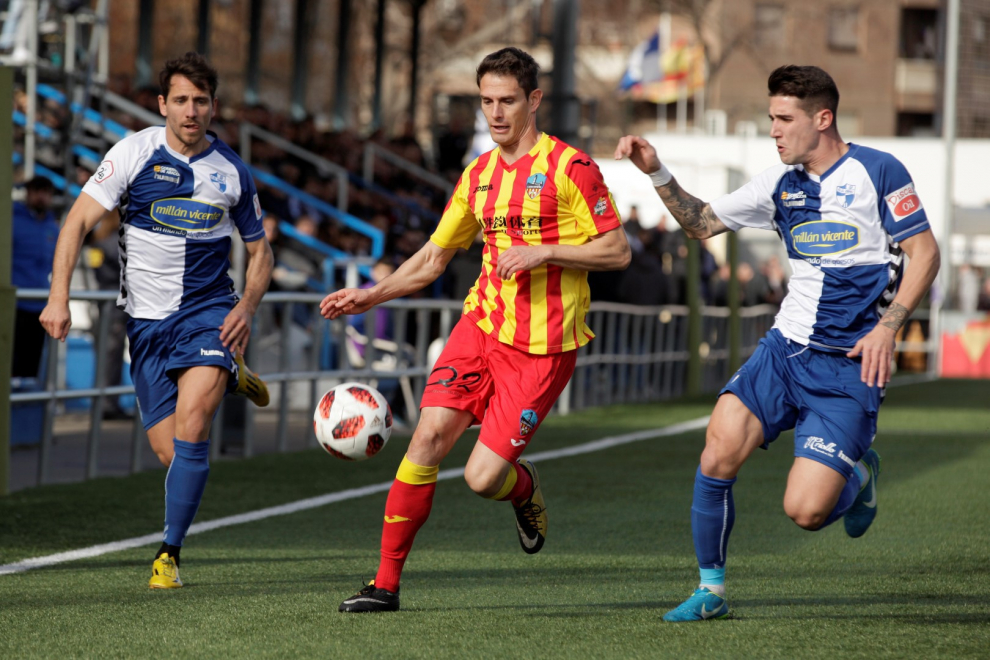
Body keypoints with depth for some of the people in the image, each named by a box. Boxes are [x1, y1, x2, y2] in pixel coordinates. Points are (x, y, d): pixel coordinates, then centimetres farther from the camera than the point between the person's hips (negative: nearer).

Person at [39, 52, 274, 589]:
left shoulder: (232, 172, 2)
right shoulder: (134, 152, -5)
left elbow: (259, 249, 14)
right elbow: (78, 221, -7)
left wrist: (246, 307, -4)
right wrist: (59, 296, -18)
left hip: (208, 311, 0)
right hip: (147, 318, 0)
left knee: (191, 421, -24)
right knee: (172, 453, 0)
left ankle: (168, 553, -12)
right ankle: (226, 376, 34)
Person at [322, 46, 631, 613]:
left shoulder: (569, 167, -6)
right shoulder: (478, 175, 13)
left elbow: (617, 251, -7)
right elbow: (433, 258, 20)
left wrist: (543, 252, -17)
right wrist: (371, 295, 7)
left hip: (542, 346, -5)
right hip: (483, 322, 5)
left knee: (483, 477, -12)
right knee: (430, 434, -12)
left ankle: (527, 490, 27)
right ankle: (387, 582, -4)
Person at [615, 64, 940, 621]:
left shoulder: (878, 171, -6)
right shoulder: (781, 183, 10)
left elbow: (925, 253, -5)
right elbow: (703, 223, 19)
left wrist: (887, 327, -16)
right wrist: (657, 172, 5)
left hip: (849, 367, -5)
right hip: (786, 349, 5)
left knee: (805, 510, -14)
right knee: (719, 454, -17)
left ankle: (860, 475, 23)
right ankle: (712, 590, 1)